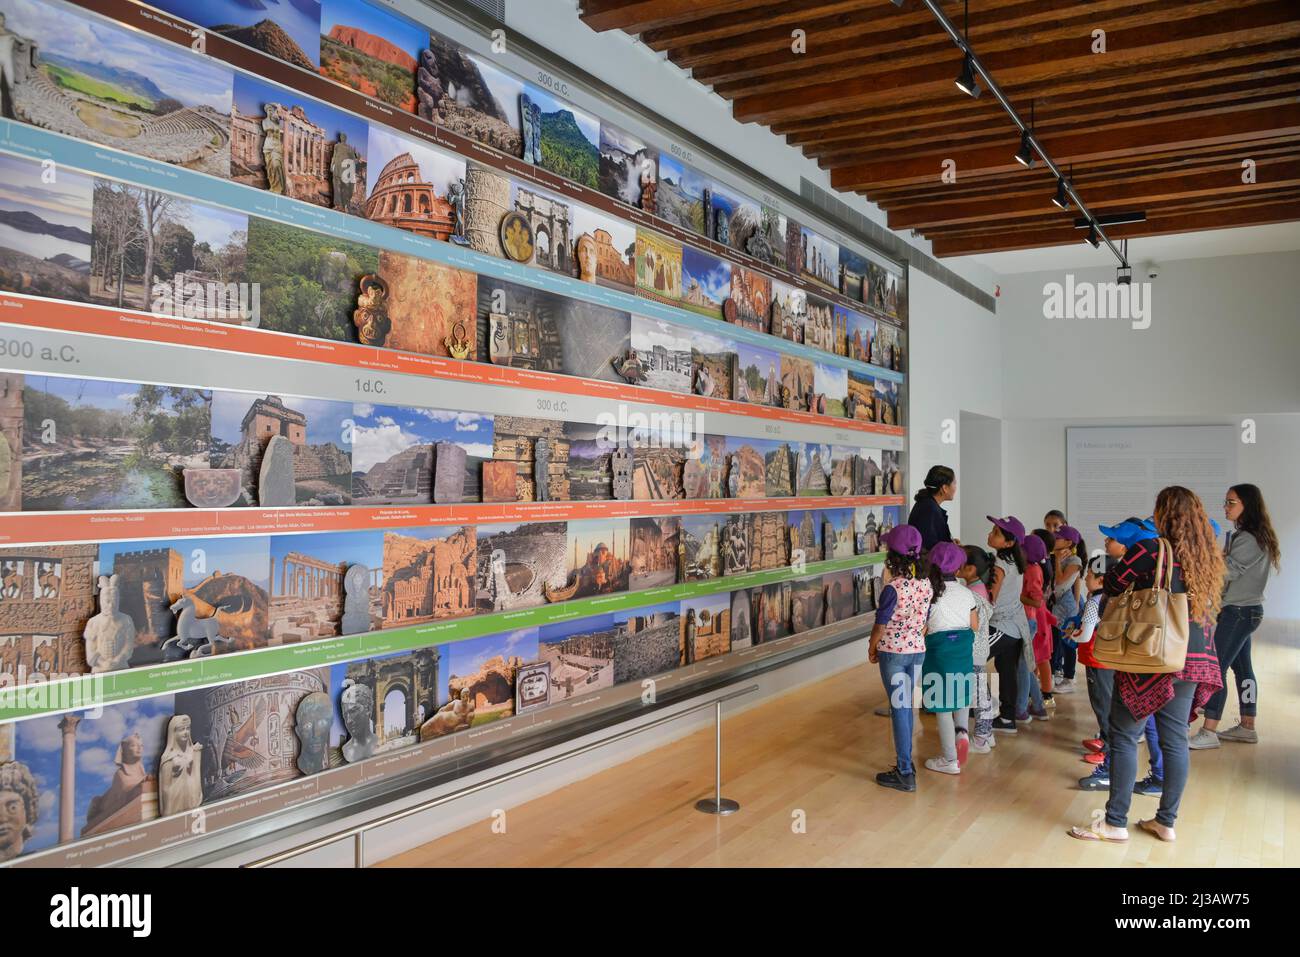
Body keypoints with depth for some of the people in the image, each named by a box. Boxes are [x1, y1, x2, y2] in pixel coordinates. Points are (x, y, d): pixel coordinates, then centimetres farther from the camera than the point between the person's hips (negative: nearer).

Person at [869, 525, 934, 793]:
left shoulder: (893, 588, -21)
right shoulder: (926, 584, -2)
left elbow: (880, 625, -14)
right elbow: (926, 621, 5)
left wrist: (872, 649, 1)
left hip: (893, 653, -6)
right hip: (917, 651, 6)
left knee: (899, 708, 2)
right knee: (906, 705, 18)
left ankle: (905, 773, 8)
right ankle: (905, 761, 29)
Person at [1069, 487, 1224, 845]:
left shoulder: (1148, 551, -14)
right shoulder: (1208, 559, 6)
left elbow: (1112, 587, -4)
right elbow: (1205, 608, 16)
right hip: (1194, 658, 6)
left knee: (1124, 737, 2)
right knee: (1175, 740, 12)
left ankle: (1116, 823, 6)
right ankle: (1167, 822, 21)